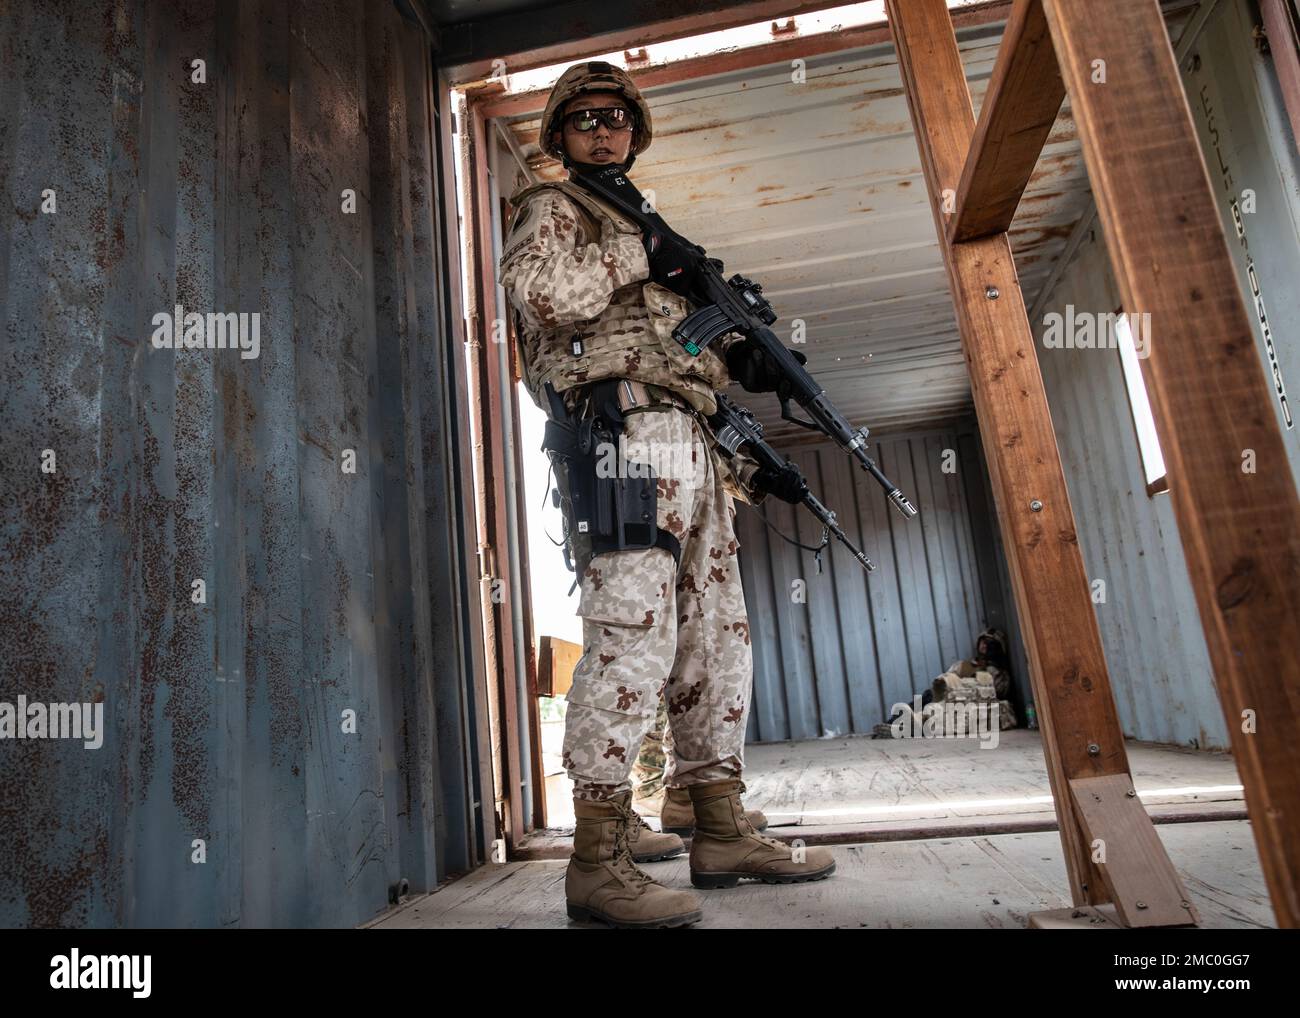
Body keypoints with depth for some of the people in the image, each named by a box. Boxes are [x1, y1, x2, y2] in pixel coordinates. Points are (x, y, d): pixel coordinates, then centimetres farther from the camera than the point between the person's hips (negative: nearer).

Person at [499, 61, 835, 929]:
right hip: (624, 433, -9)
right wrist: (639, 250, -1)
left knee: (717, 638, 6)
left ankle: (723, 832, 13)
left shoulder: (640, 225, 33)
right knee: (634, 631, -16)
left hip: (688, 450, 9)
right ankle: (598, 860, -10)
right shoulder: (552, 208, 11)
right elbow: (540, 289, -13)